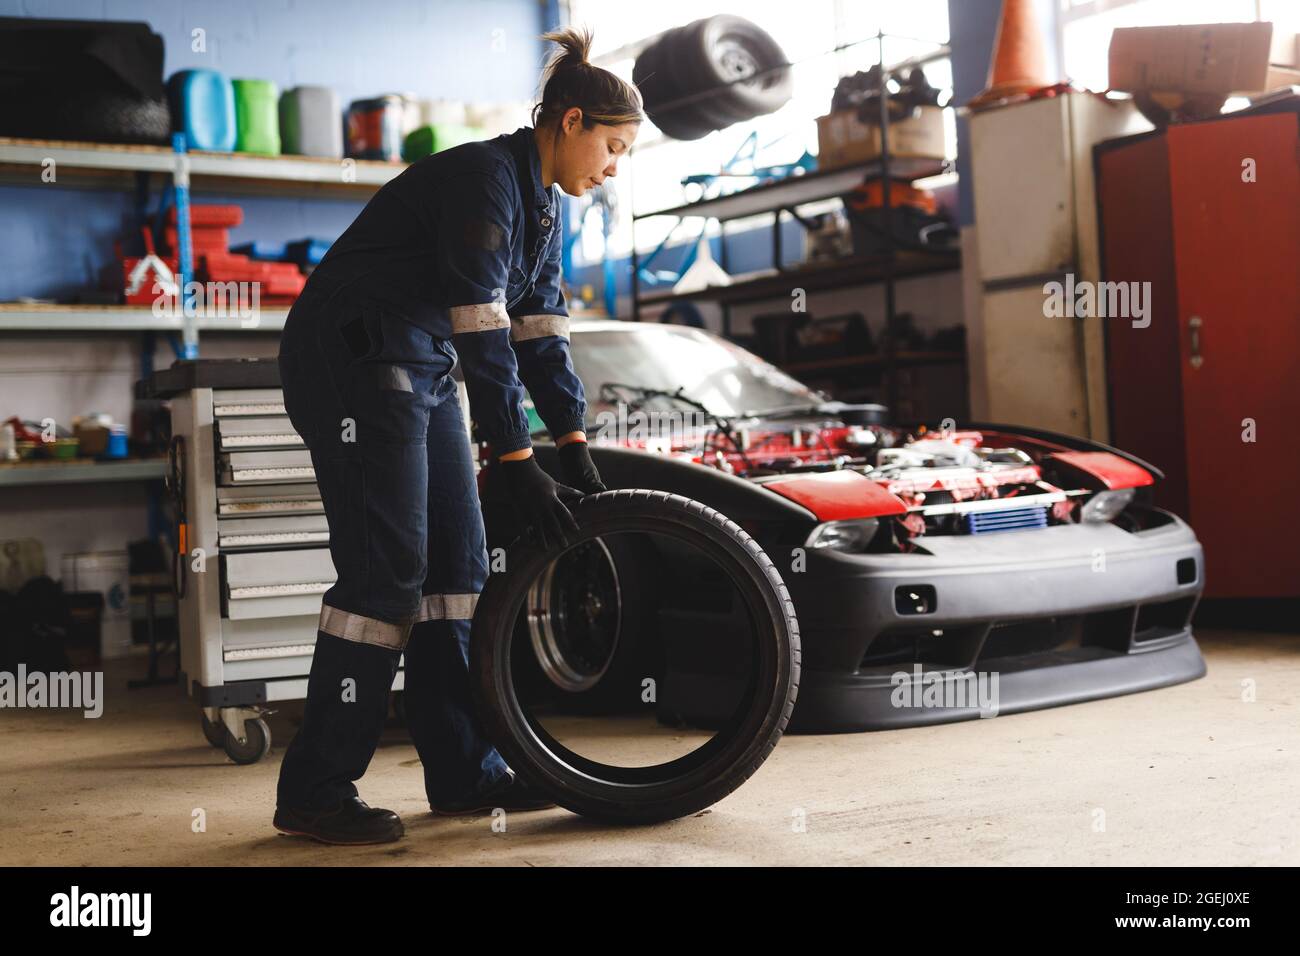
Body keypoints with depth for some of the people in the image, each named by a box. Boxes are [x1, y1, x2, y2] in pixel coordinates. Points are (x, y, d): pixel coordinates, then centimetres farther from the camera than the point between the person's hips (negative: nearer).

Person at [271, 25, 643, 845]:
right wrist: (517, 463, -27)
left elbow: (541, 330, 10)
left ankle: (465, 774, 12)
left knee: (459, 563, 6)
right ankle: (315, 792, -5)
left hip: (421, 370, 10)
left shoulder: (542, 202, 10)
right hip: (352, 361, -10)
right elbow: (483, 329, -26)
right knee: (387, 568, -12)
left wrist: (578, 454, 6)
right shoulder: (485, 176, -19)